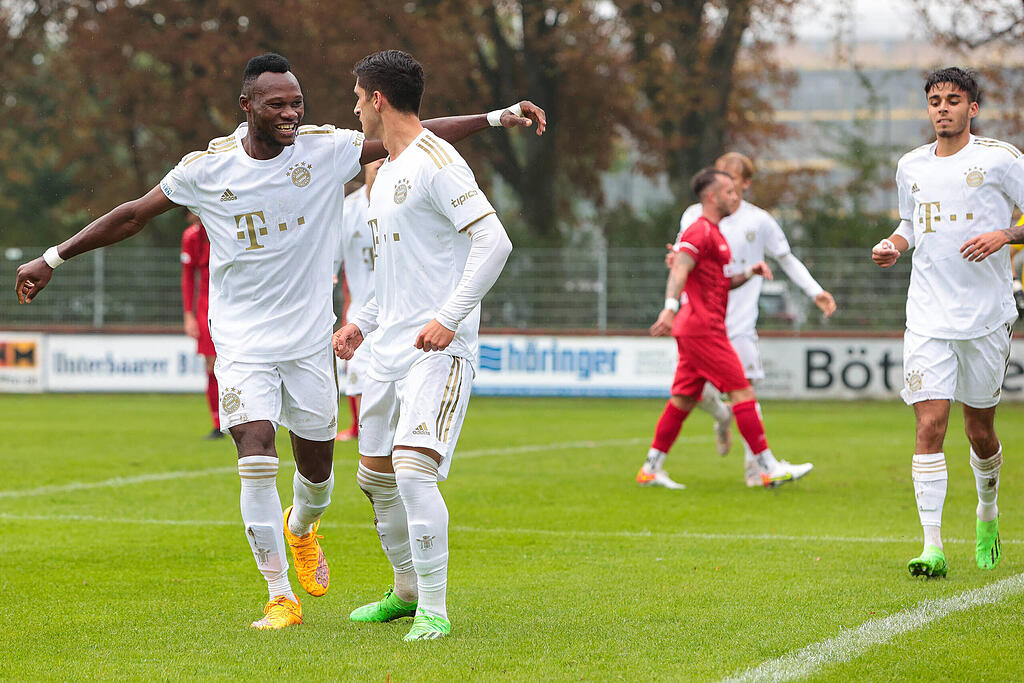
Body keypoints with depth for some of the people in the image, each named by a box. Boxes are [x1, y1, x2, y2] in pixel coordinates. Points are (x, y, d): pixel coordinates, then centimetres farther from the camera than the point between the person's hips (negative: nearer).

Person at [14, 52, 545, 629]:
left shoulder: (327, 149, -7)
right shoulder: (207, 169, -8)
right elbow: (133, 216, 2)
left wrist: (498, 118, -13)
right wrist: (52, 260, 4)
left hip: (310, 340, 2)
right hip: (243, 343, -2)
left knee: (317, 468, 10)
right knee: (256, 455, -18)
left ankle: (301, 527, 48)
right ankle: (280, 598, -6)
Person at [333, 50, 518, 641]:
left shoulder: (436, 162, -12)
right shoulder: (386, 170, 19)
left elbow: (494, 242, -20)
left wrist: (449, 317, -25)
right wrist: (363, 322, 23)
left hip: (439, 349, -10)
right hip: (390, 348, 10)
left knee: (414, 470, -21)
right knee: (376, 477, 14)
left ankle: (434, 609, -15)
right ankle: (407, 591, 31)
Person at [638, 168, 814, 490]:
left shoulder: (713, 233, 22)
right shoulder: (699, 231, -10)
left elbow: (722, 282, 29)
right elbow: (679, 271, -24)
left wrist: (749, 272, 12)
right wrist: (670, 308, -39)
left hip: (696, 330, 10)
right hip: (703, 327, -10)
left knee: (683, 400, 10)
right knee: (742, 391, -9)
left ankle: (651, 469, 12)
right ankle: (768, 468, -8)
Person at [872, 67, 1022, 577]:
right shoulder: (911, 166, 9)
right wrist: (894, 246, 4)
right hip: (929, 318, 2)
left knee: (980, 430, 9)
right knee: (929, 425, -11)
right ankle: (932, 545, -13)